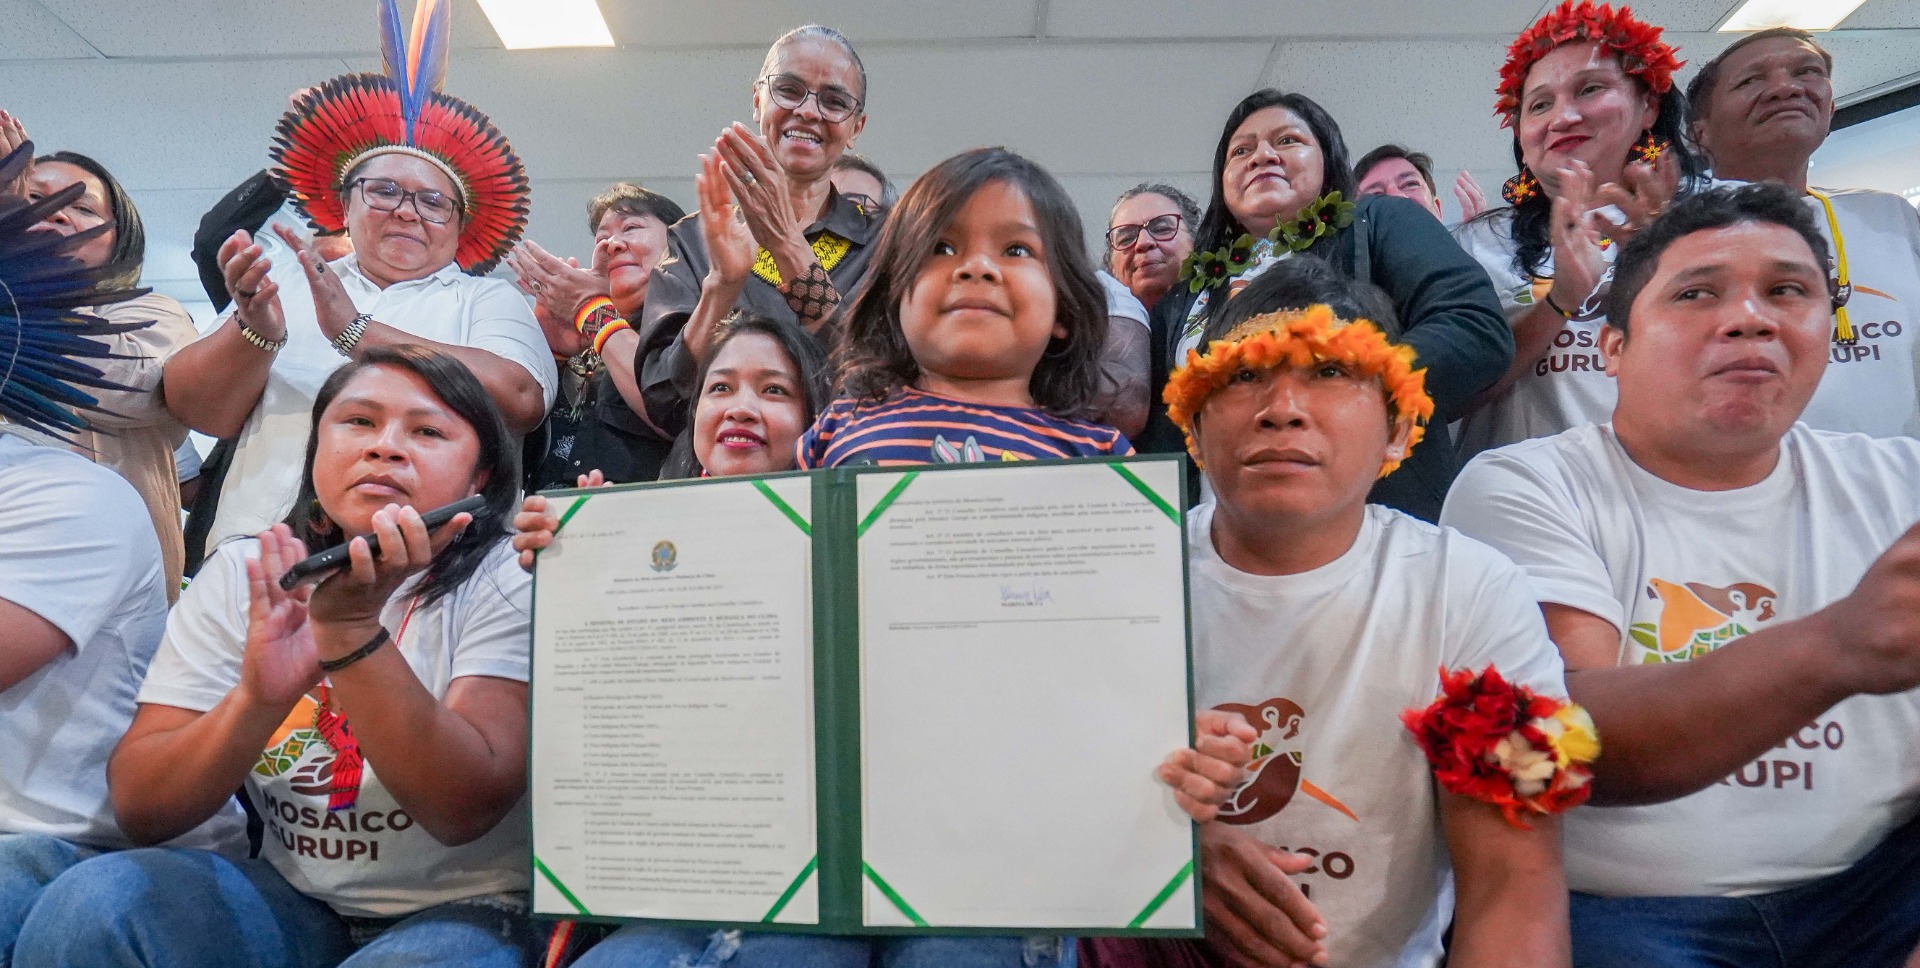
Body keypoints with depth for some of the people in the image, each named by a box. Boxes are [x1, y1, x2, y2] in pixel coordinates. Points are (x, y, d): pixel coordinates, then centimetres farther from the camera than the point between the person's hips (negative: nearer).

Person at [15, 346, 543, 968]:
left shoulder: (511, 583, -11)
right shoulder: (242, 576, 1)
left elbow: (469, 809, -22)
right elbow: (139, 809, -5)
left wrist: (352, 628, -31)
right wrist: (258, 700, -24)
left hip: (465, 911, -3)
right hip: (295, 903, 3)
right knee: (89, 905, -21)